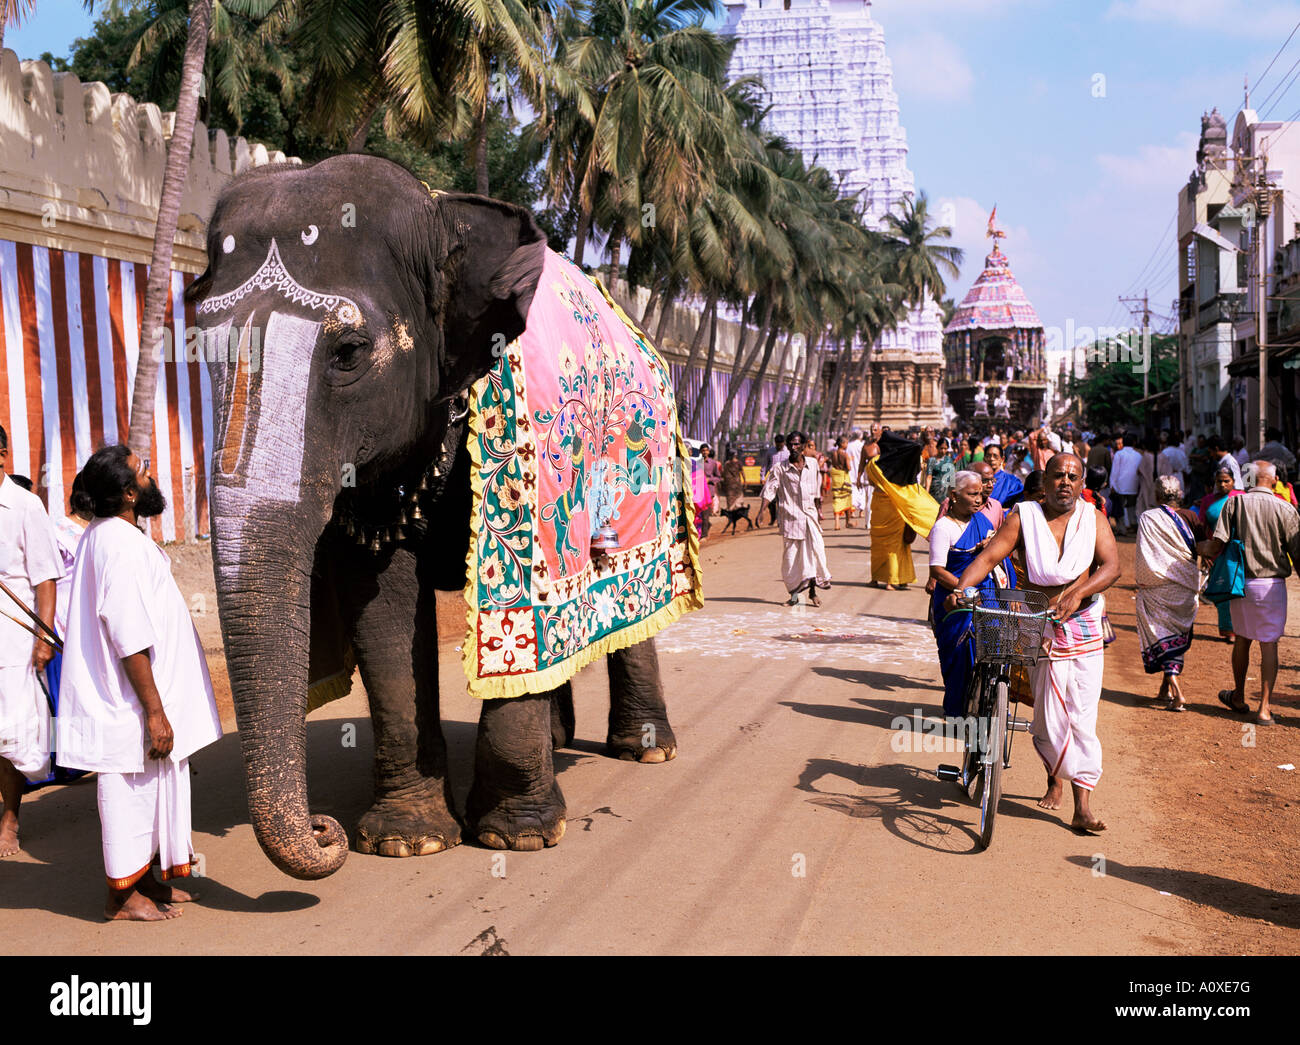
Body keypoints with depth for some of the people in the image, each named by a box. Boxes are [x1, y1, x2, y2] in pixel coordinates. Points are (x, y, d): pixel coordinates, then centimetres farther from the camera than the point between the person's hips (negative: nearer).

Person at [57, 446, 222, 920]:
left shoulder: (103, 536, 12)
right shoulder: (123, 546, -22)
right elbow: (130, 641, -25)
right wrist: (155, 711, -22)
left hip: (126, 702, 11)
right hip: (131, 706, -11)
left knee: (151, 788, 19)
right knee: (133, 791, 2)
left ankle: (144, 880, 32)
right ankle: (122, 895, 15)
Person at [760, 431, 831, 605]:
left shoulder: (812, 463, 10)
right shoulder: (780, 468, 1)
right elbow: (769, 490, -4)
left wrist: (819, 509, 25)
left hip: (809, 515, 2)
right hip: (790, 516, -2)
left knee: (815, 550, -8)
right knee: (791, 555, -1)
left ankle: (813, 592, 2)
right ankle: (794, 594, 9)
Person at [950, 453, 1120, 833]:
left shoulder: (1093, 517, 5)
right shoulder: (1024, 517, 0)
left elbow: (1112, 565, -6)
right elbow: (987, 558, -9)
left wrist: (1077, 592, -23)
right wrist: (960, 587, -27)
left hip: (1085, 624, 1)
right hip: (1041, 627, -1)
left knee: (1082, 713, -3)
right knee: (1051, 713, -3)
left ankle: (1083, 805, 1)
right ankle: (1056, 776, 26)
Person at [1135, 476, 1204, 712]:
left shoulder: (1147, 518, -8)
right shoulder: (1188, 517, 0)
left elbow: (1143, 558, -10)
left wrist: (1142, 583, 0)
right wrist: (1200, 579, 11)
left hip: (1157, 588, -3)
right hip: (1184, 588, 3)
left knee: (1162, 638, 2)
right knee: (1179, 635, 16)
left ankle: (1177, 693, -12)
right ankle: (1166, 689, 26)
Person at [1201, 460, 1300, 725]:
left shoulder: (1235, 502, -5)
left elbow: (1217, 543, -10)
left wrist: (1203, 550, 11)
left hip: (1241, 582, 2)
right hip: (1273, 584, -1)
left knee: (1242, 640, 17)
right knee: (1269, 645, 3)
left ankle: (1239, 697, 32)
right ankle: (1264, 708, 2)